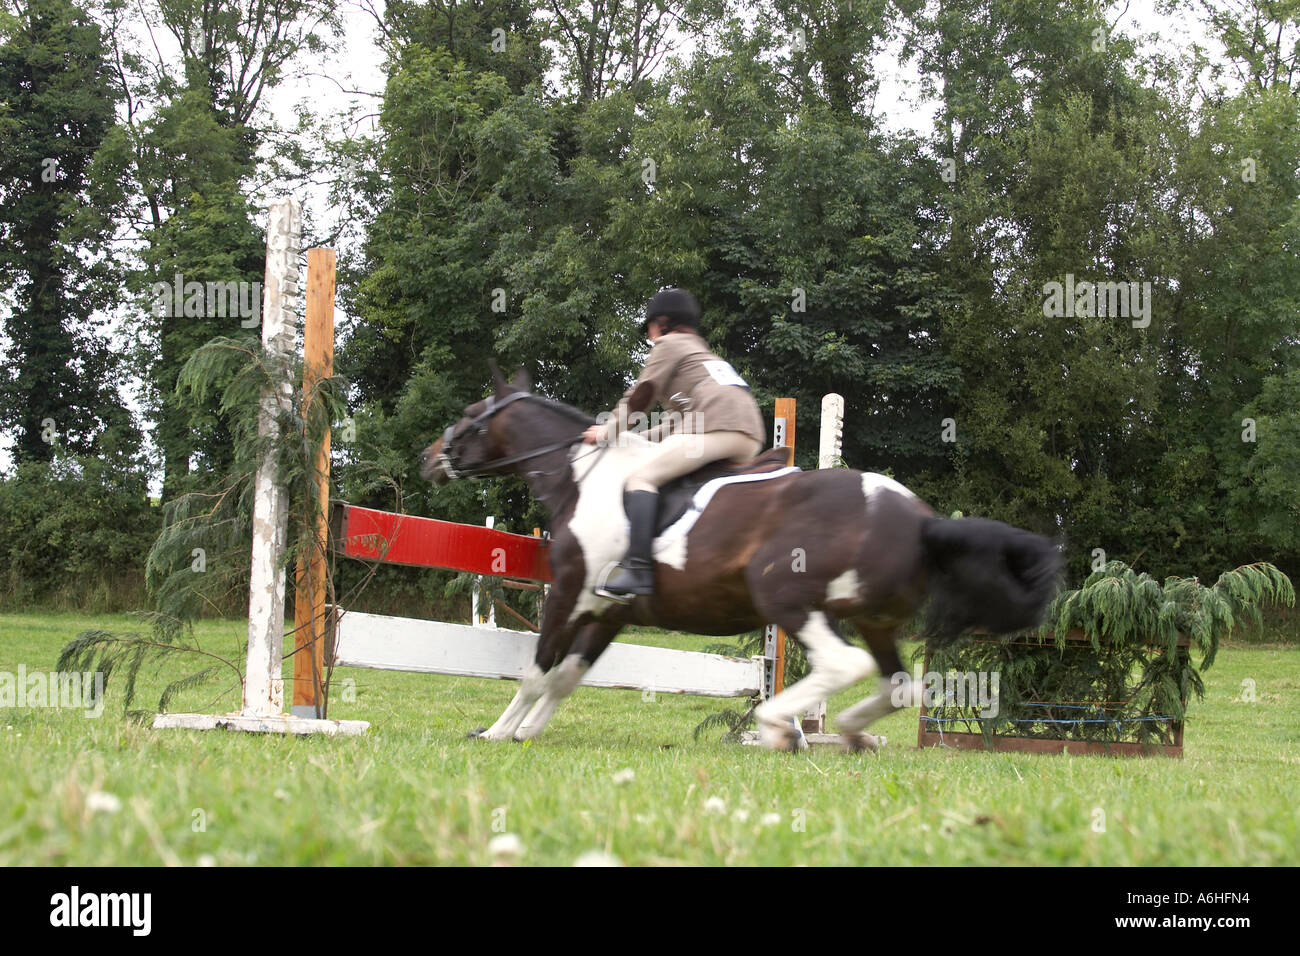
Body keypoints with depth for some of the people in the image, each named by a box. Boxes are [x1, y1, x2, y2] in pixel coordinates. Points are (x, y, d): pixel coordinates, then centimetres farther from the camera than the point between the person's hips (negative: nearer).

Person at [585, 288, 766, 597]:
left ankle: (638, 569, -27)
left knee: (642, 479, -10)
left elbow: (640, 397, 10)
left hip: (717, 427, -9)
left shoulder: (669, 344, 13)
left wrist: (608, 431, 22)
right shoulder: (703, 352, 38)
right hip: (751, 437, 9)